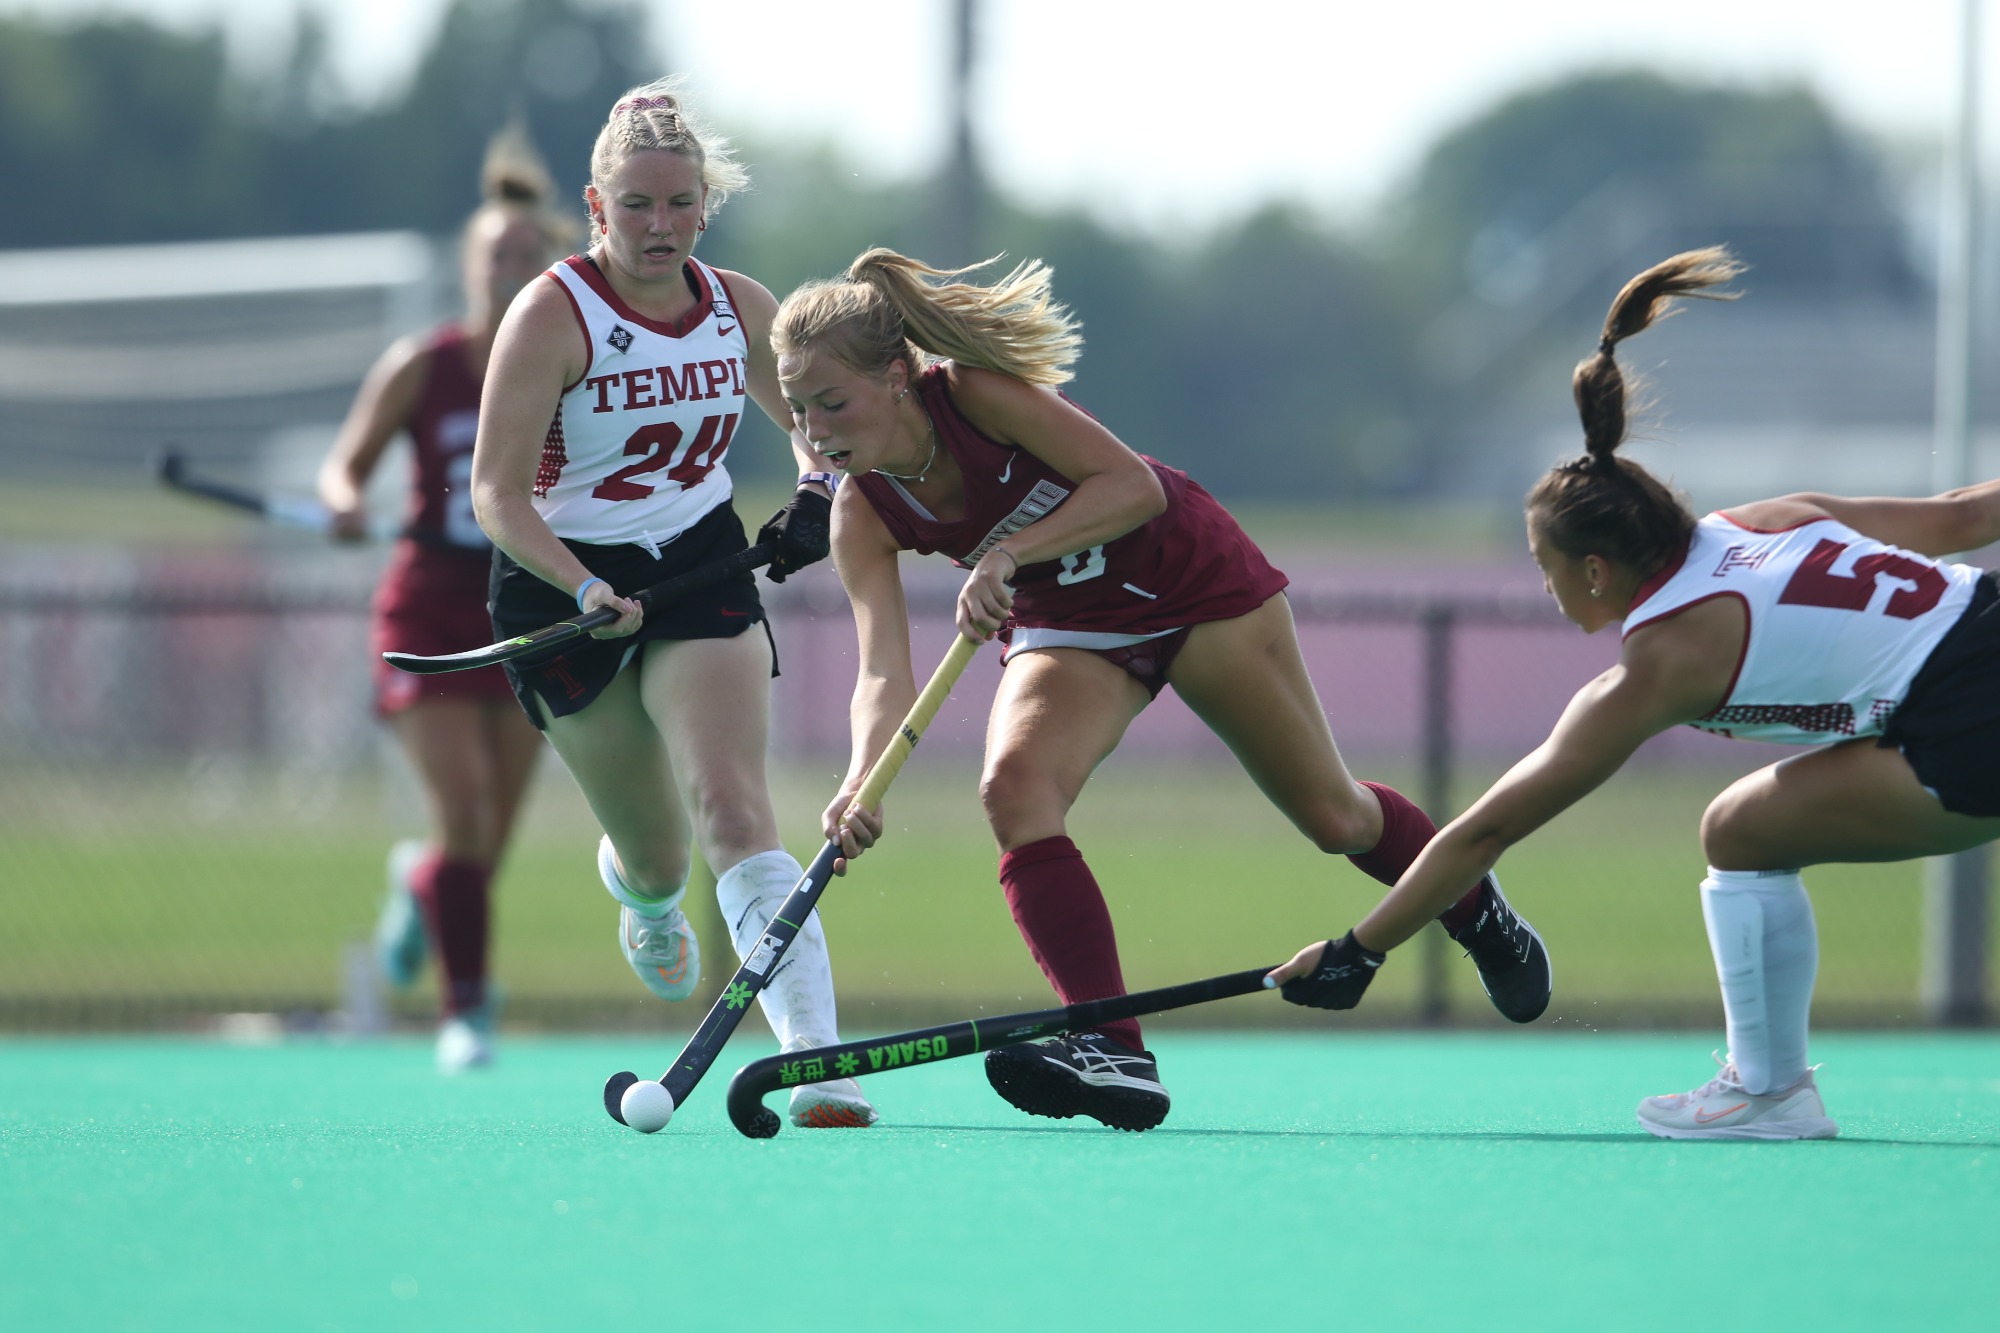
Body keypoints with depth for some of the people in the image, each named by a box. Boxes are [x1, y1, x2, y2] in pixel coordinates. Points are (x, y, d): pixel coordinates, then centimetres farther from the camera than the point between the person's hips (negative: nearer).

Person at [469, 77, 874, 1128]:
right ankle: (643, 892, 49)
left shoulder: (739, 309, 0)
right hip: (565, 584, -2)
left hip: (702, 568, 2)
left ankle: (815, 1057, -32)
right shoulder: (553, 314, -14)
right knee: (656, 851, 7)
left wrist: (816, 491, -4)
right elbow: (497, 493, -18)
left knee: (730, 803, -20)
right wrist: (585, 589, -33)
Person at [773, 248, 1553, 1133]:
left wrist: (1010, 553, -42)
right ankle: (1115, 1053, -32)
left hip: (1191, 581, -3)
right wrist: (861, 783, -43)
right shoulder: (862, 517, -17)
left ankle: (1475, 908, 40)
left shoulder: (976, 392, -29)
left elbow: (1136, 486, -30)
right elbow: (884, 674, -24)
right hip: (1069, 629, 3)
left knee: (1331, 816, 8)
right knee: (1013, 786, -27)